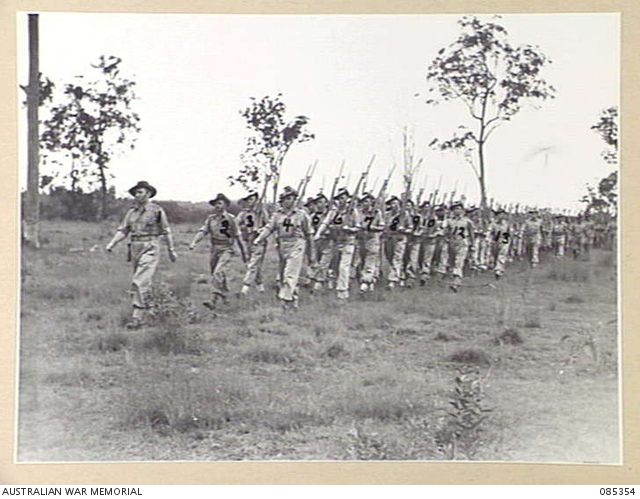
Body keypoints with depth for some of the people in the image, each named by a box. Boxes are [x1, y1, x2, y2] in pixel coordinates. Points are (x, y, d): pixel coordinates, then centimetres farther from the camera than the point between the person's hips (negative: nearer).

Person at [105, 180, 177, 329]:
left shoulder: (156, 210, -3)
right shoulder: (131, 212, 11)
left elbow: (166, 232, 3)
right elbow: (123, 230, 10)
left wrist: (171, 250, 8)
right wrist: (112, 243, -6)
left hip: (150, 248, -6)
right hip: (135, 248, 6)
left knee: (139, 282, -16)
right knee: (146, 283, 16)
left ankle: (138, 317, -17)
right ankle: (149, 310, 29)